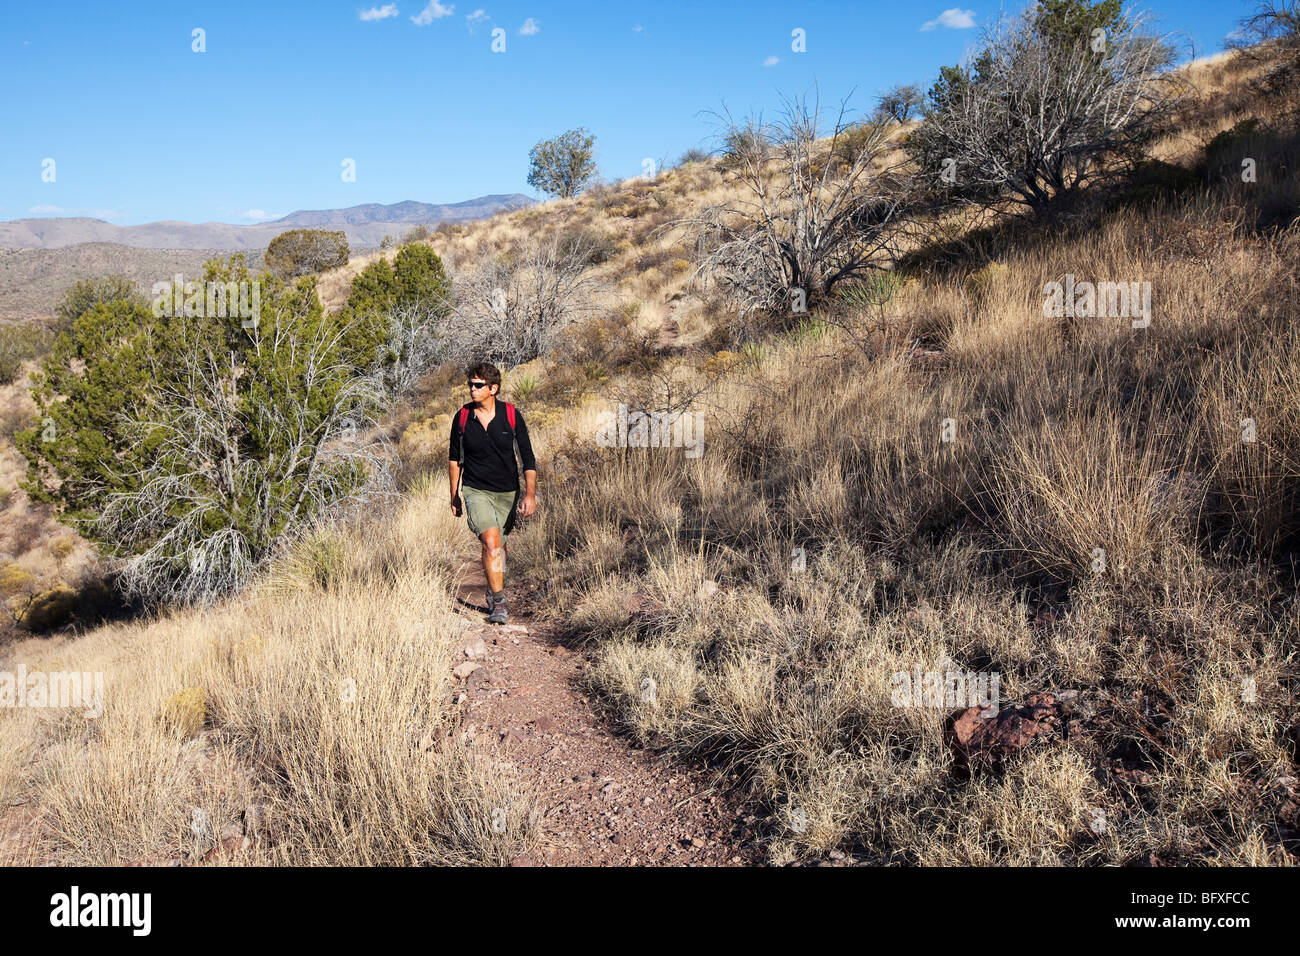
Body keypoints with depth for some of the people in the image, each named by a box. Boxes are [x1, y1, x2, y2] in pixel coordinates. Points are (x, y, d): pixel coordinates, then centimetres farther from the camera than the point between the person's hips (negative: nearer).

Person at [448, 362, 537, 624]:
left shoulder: (511, 415, -9)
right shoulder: (462, 417, -5)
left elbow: (527, 456, -5)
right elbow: (454, 458, 8)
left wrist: (530, 494, -13)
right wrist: (454, 496, 11)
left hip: (507, 493, 1)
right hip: (476, 491, -1)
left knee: (499, 546, 15)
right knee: (491, 542, -20)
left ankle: (494, 591, 40)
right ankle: (498, 602, -14)